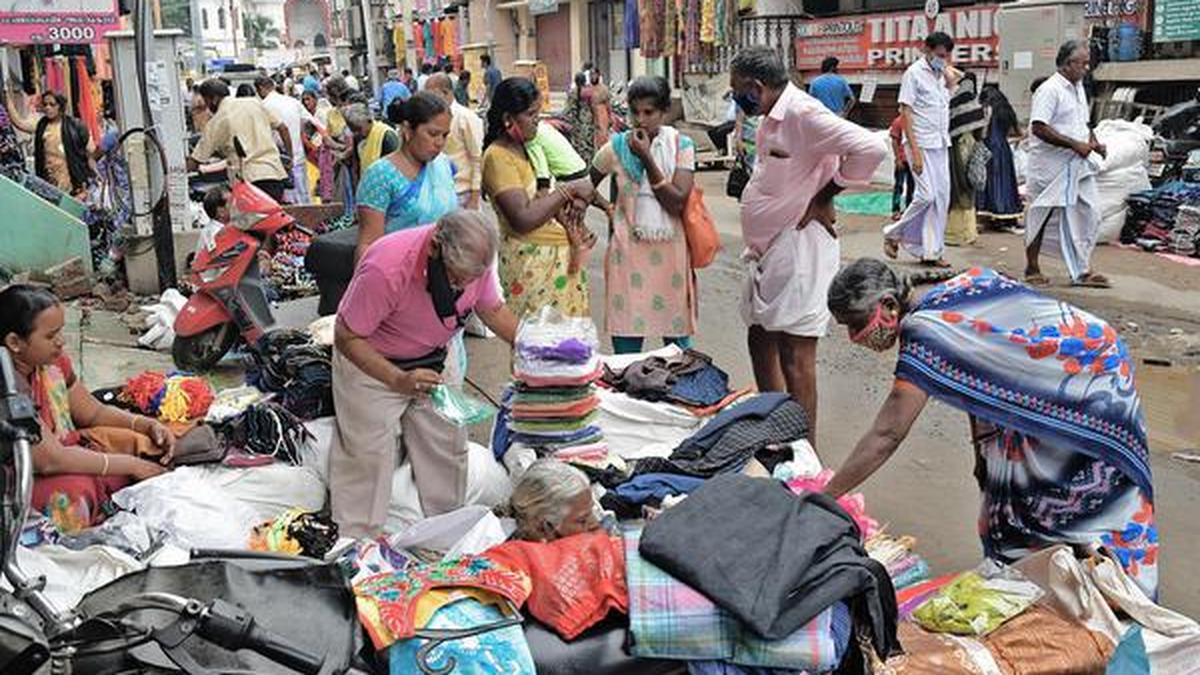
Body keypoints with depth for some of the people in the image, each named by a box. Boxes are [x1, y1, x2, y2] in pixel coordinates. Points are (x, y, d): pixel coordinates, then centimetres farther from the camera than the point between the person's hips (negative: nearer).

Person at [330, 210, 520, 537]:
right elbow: (347, 338, -29)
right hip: (371, 362, -5)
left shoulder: (475, 259, -20)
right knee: (368, 456, -6)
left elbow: (493, 310, -1)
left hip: (434, 360, 6)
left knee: (448, 447, 8)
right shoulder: (386, 268, -37)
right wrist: (399, 381, -39)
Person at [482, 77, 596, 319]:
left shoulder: (529, 147, 10)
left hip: (561, 253, 8)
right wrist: (568, 190, -17)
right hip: (531, 261, -8)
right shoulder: (498, 156, -15)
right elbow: (522, 219, -24)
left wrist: (570, 201, 0)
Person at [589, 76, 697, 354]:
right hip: (629, 254, 0)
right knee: (626, 348, 2)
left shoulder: (681, 145, -1)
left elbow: (677, 203, -12)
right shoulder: (617, 147, 2)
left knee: (678, 346, 8)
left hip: (670, 253, 0)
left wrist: (647, 158, -15)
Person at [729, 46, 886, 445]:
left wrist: (824, 198, -16)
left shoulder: (803, 114, -18)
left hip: (798, 248, -10)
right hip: (768, 249, 10)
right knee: (760, 341, 19)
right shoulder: (771, 119, 11)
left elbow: (870, 149, -28)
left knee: (795, 356, -5)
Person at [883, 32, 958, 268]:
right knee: (927, 196, -13)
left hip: (941, 144, 7)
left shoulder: (942, 73, 13)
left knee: (942, 198, 4)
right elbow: (906, 112, -13)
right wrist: (915, 151, -18)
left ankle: (931, 252, 10)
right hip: (922, 144, -7)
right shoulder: (914, 73, -8)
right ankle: (893, 234, 8)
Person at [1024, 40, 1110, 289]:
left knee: (1088, 215, 4)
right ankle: (1032, 269, 15)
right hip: (1052, 167, -8)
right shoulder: (1050, 90, -14)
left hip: (1078, 166, 8)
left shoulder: (1078, 88, 15)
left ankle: (1083, 271, 10)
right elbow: (1039, 128, -23)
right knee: (1043, 217, 3)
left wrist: (1094, 142, 6)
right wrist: (1075, 145, -21)